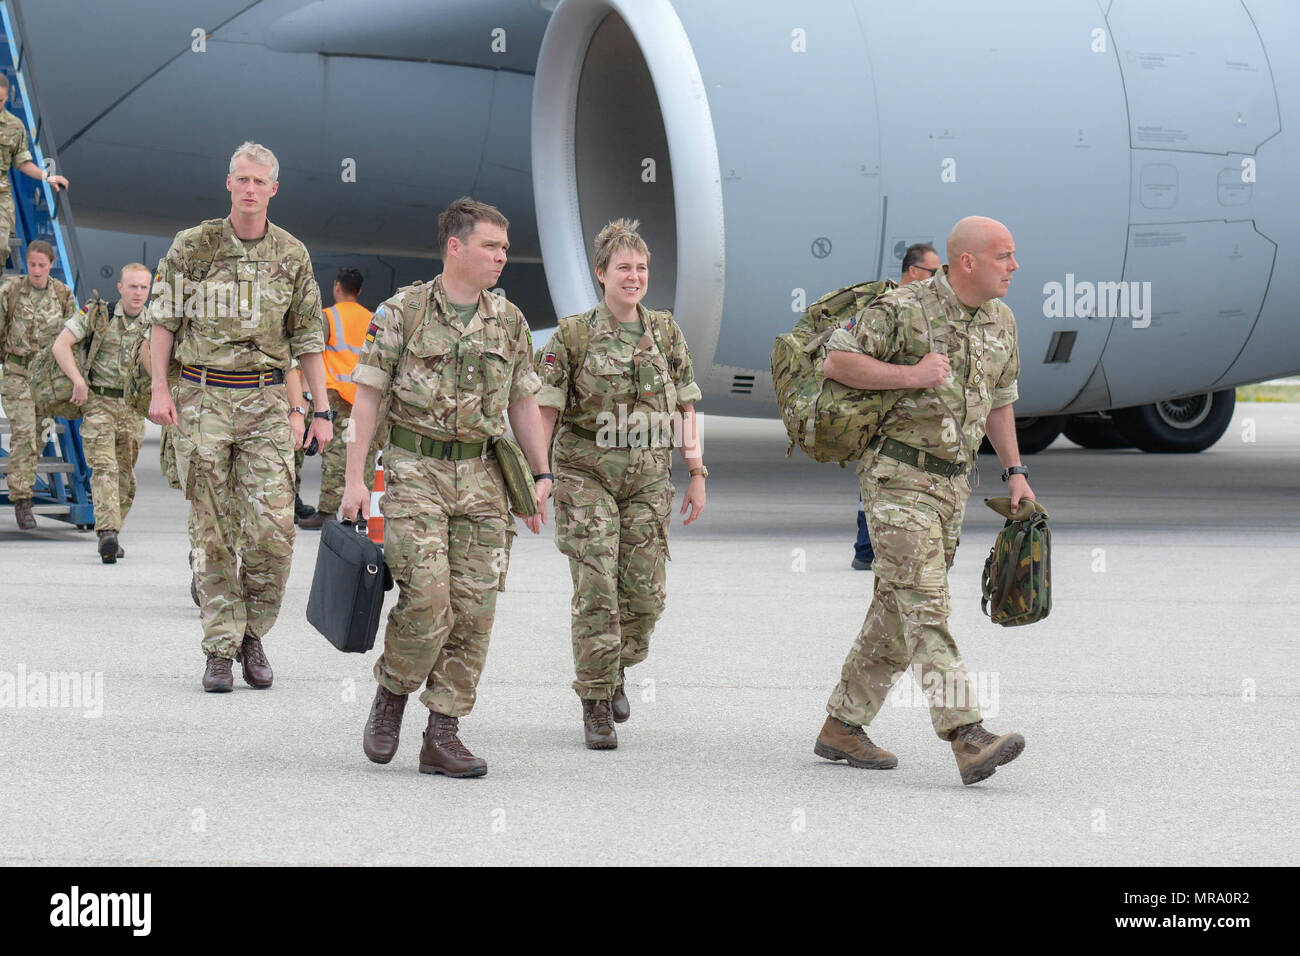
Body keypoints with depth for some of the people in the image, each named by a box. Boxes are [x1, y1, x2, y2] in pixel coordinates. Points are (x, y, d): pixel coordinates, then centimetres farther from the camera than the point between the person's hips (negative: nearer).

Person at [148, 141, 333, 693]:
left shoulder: (291, 256, 6)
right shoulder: (192, 248, 2)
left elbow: (308, 339, 10)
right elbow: (164, 322, 5)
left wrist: (322, 410, 6)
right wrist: (159, 390, -5)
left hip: (265, 403, 1)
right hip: (201, 399, -1)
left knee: (273, 529, -8)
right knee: (213, 531, -1)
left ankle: (253, 637, 11)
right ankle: (220, 649, 4)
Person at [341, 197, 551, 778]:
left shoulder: (509, 322, 9)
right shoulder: (402, 312, -4)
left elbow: (523, 403, 16)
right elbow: (368, 395, -3)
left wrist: (540, 475, 8)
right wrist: (354, 478, -8)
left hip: (481, 476, 4)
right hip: (415, 471, -4)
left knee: (473, 610, -1)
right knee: (427, 598, -16)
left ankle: (442, 736, 5)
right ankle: (391, 695, 9)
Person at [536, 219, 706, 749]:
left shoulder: (666, 333, 7)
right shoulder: (573, 335, -3)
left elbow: (686, 408, 12)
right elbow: (545, 409, -4)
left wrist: (697, 474, 7)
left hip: (648, 477, 3)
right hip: (587, 475, -3)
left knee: (645, 592, 2)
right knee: (596, 591, -8)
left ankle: (617, 668, 31)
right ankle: (596, 706, -1)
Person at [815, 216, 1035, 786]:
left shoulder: (1000, 322, 9)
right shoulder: (903, 310, -13)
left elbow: (999, 400, 21)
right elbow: (837, 361, -12)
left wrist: (1015, 472, 15)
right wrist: (911, 376, -21)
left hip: (952, 482, 8)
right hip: (897, 476, -8)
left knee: (898, 609, 11)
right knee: (926, 607, -15)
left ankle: (842, 728, 21)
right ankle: (967, 738, -26)